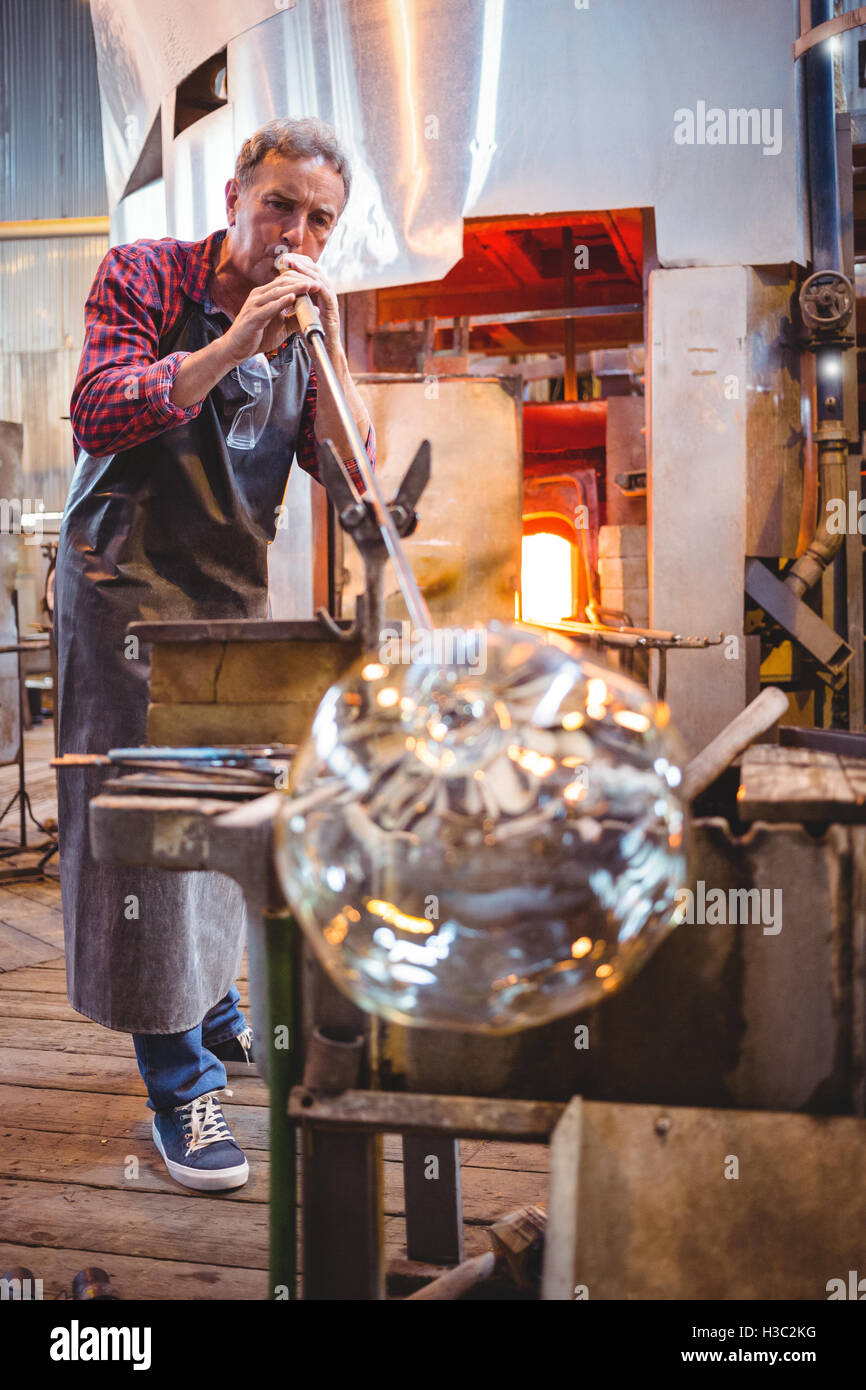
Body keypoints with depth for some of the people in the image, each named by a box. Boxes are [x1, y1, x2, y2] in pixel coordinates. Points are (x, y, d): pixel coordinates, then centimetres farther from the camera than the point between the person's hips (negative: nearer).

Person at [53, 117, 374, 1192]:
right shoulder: (141, 277, -5)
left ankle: (212, 1010, 34)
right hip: (127, 589, -5)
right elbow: (97, 418, -19)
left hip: (238, 593, 6)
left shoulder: (307, 322, 8)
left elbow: (347, 467, -3)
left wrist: (326, 339, -16)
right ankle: (178, 1082, 3)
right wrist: (229, 345, -26)